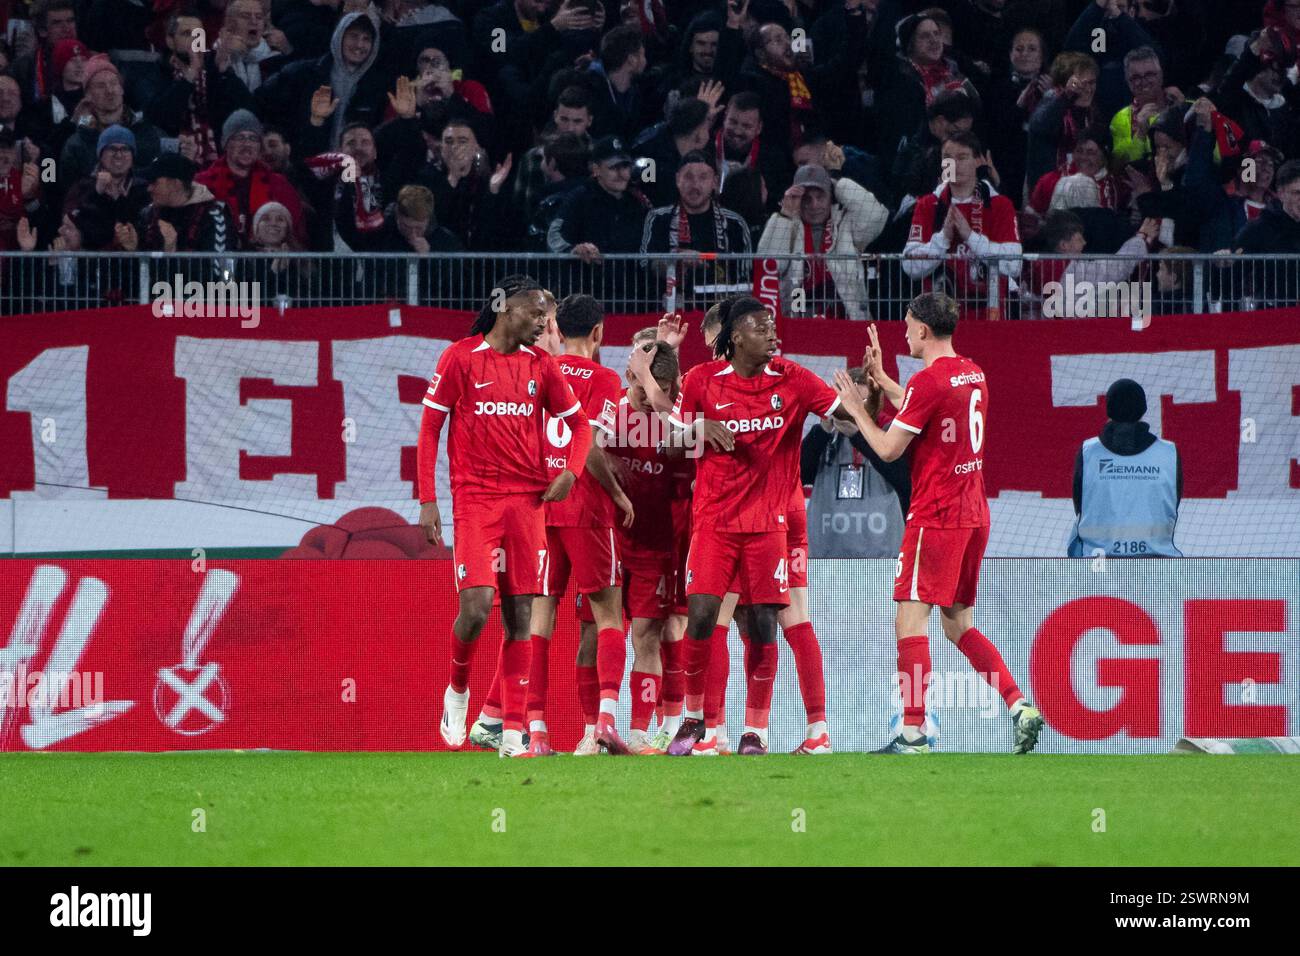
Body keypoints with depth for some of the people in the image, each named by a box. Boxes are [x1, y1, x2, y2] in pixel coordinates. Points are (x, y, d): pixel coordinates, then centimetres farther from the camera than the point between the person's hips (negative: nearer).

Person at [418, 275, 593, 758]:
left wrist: (571, 470, -2)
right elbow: (429, 429, 1)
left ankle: (513, 733, 3)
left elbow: (579, 424, 17)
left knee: (520, 616, 1)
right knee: (476, 607, -16)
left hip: (527, 501, 4)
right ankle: (457, 690, 13)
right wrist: (427, 501, -4)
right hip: (475, 500, -4)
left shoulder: (540, 365, 9)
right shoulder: (460, 358, -2)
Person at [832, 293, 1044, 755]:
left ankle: (913, 734, -11)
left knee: (910, 621, -6)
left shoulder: (928, 381, -14)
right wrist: (880, 377, 32)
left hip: (935, 518, -9)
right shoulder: (973, 374, 12)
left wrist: (855, 407, 4)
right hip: (974, 514, 9)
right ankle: (1021, 707, 4)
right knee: (958, 624, 16)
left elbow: (888, 448, -11)